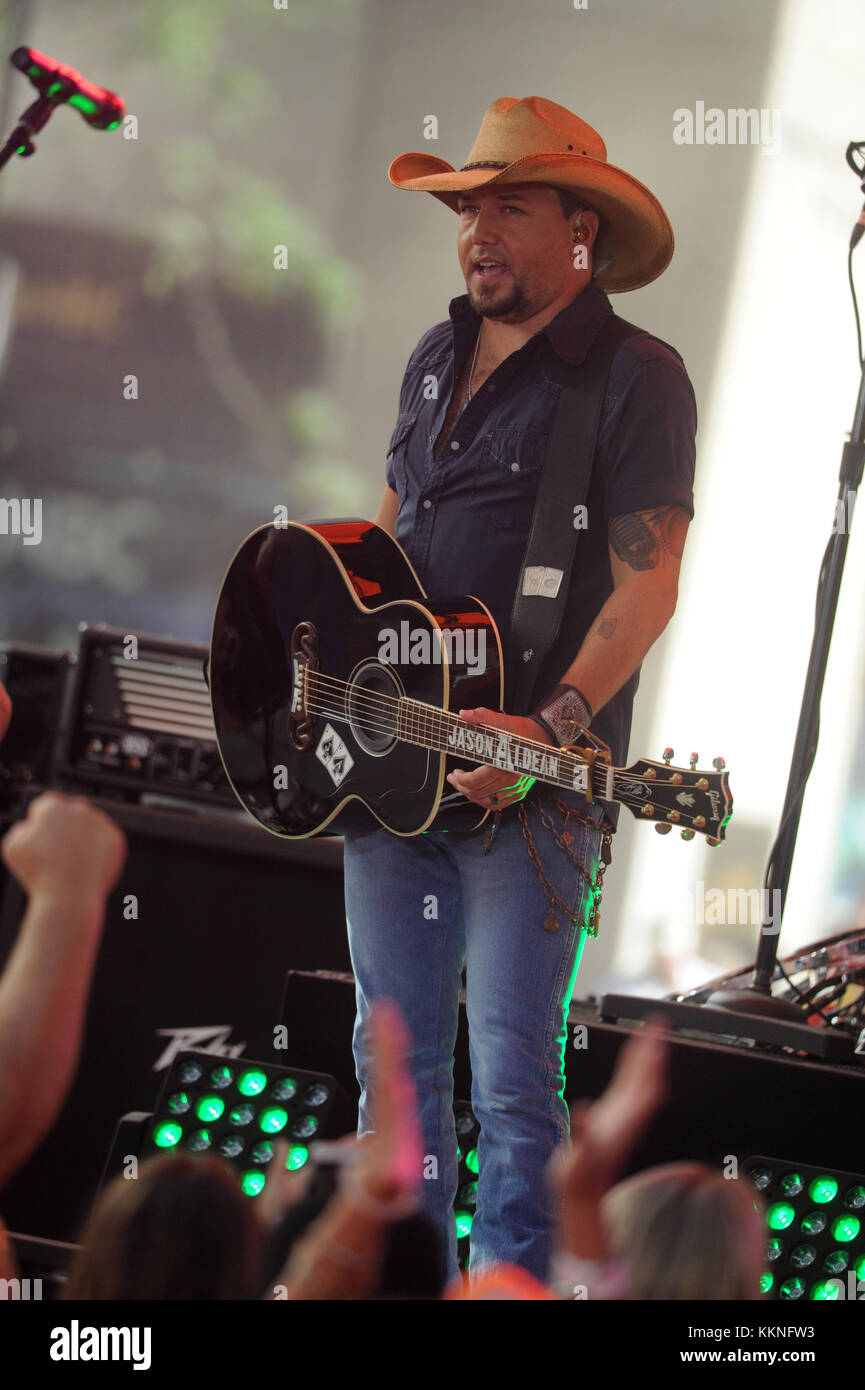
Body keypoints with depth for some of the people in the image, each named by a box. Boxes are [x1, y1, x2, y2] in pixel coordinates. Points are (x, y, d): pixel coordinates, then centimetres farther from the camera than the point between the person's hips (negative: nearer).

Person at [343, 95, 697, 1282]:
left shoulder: (636, 378, -7)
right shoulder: (436, 362, 15)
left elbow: (645, 587, -14)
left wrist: (556, 727, -26)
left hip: (533, 782, -7)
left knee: (512, 1074, -7)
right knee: (396, 1060, 10)